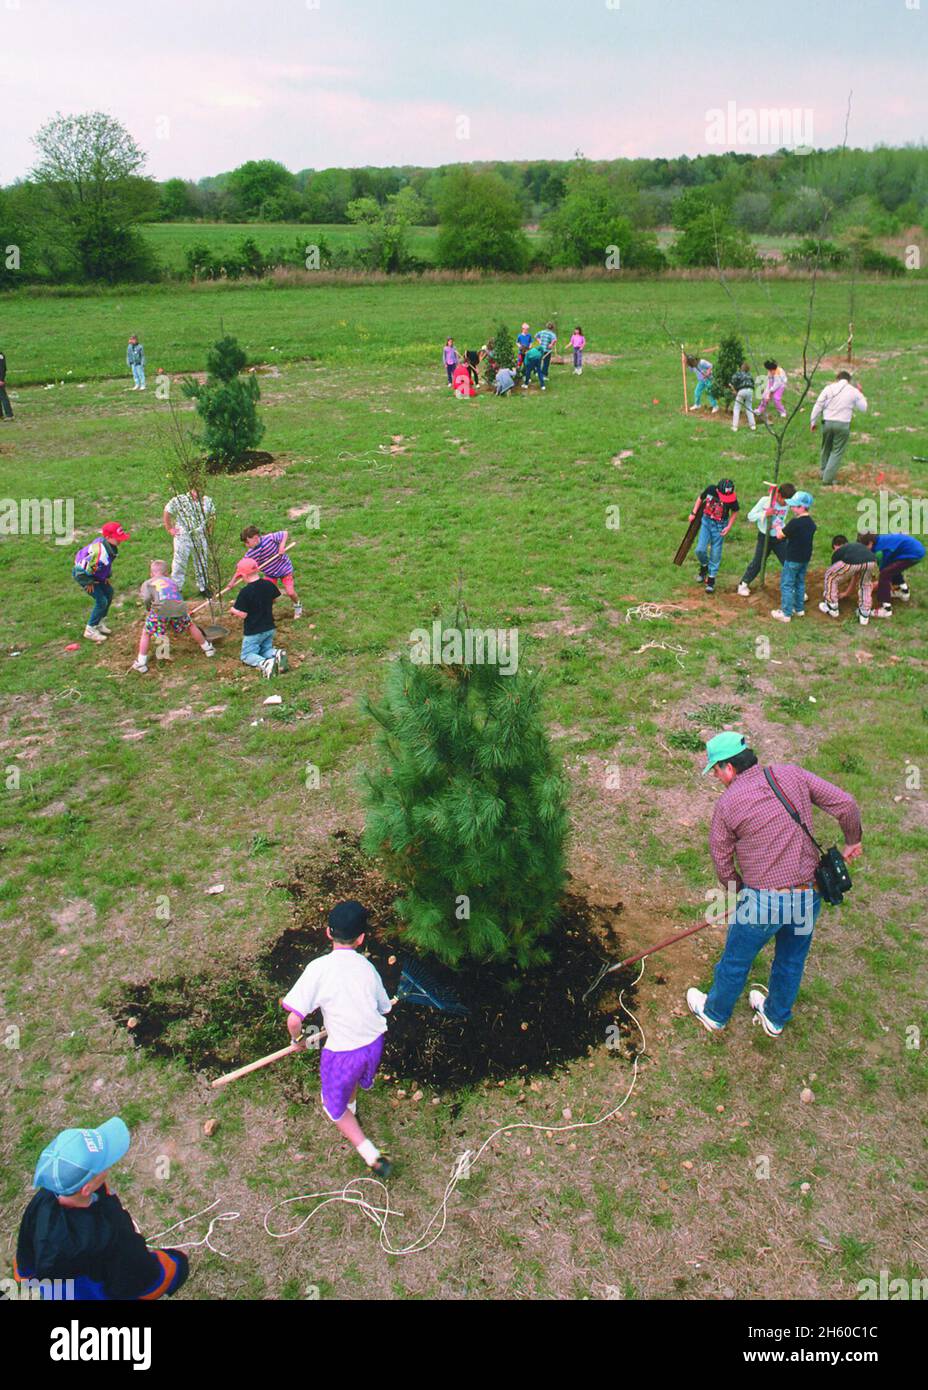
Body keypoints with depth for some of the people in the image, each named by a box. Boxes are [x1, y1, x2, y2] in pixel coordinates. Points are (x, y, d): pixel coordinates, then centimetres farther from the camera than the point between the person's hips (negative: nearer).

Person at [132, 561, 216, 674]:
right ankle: (207, 648, 43)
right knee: (191, 626, 29)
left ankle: (141, 664, 14)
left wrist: (149, 609, 19)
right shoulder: (172, 581, 34)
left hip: (161, 609, -2)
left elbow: (147, 598, 1)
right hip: (179, 608, 3)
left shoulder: (147, 583, 23)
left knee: (146, 633, 17)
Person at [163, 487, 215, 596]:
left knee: (202, 562, 11)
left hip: (201, 537, 3)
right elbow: (166, 513, 1)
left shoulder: (207, 501, 3)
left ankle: (203, 587, 25)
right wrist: (170, 529, -1)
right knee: (180, 563, 0)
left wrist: (209, 529, 10)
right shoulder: (179, 500, -9)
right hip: (183, 537, -3)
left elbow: (212, 515, 20)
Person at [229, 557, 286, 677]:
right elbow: (275, 599, 13)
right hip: (269, 628, 6)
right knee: (266, 650, 24)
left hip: (253, 631, -6)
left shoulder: (244, 592, -23)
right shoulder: (269, 585, -5)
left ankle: (264, 663, -24)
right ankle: (277, 653, -13)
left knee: (247, 655, 9)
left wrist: (232, 610, 0)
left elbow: (242, 614, -20)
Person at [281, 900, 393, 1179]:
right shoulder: (367, 966, -3)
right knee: (354, 1074, 38)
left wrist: (297, 1039, 2)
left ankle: (372, 1156, 14)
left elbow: (294, 1019, -20)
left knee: (334, 1106, 21)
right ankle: (351, 1110, 64)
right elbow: (384, 1007, 11)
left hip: (343, 1051, -5)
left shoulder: (318, 968, -18)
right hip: (374, 1043, 5)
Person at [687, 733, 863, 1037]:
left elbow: (721, 861, -2)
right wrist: (852, 841, 14)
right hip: (808, 896, 4)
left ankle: (714, 1014, 42)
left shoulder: (727, 803, -11)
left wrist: (740, 891, 15)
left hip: (764, 901, -4)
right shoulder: (792, 775, -3)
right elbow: (845, 804, -4)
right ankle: (775, 1018, 48)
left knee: (735, 962, 20)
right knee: (791, 961, 26)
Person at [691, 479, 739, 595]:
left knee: (715, 553, 3)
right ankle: (704, 567, 27)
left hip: (720, 526, -2)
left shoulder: (732, 498, -20)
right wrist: (693, 513, 3)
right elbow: (700, 498, 3)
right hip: (706, 521, 2)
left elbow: (734, 512, -2)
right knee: (700, 550, -5)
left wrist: (729, 526, -11)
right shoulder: (711, 489, -17)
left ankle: (711, 579, 16)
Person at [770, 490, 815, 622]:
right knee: (799, 583, 21)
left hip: (793, 559, -8)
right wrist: (783, 527, 13)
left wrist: (778, 528, 6)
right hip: (805, 558, 8)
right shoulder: (811, 523, 4)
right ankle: (799, 609, 30)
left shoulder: (795, 522, -23)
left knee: (786, 585, 1)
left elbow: (780, 536, -15)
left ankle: (786, 613, 4)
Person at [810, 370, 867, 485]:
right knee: (837, 451, 4)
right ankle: (828, 478, -1)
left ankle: (824, 473, 33)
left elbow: (818, 406, 0)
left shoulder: (829, 388, 4)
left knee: (826, 448, 19)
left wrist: (813, 422, 8)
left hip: (827, 422, 2)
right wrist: (861, 395, 25)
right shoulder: (854, 391, 4)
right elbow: (863, 408, 12)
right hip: (843, 425, -2)